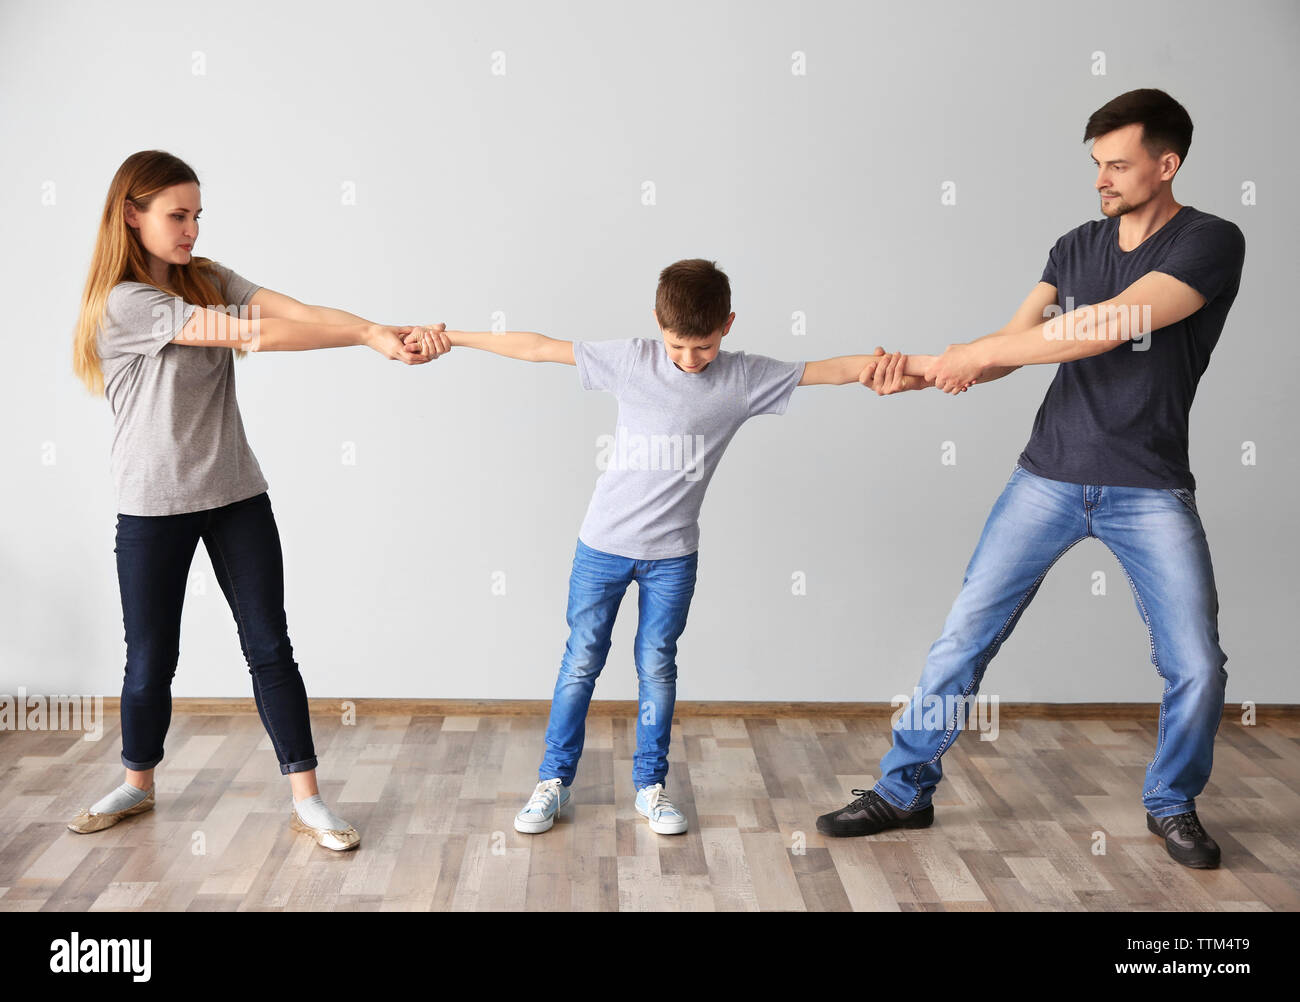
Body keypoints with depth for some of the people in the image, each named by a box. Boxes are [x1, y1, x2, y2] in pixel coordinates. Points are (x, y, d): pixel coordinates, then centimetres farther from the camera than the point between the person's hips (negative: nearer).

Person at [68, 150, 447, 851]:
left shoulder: (210, 281, 5)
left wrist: (389, 333, -28)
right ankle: (137, 786, 34)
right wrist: (370, 337, -22)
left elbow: (302, 312, -11)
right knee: (150, 659, 9)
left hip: (235, 496, 4)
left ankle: (306, 800, 10)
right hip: (154, 508, -4)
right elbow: (252, 334, -21)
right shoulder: (123, 302, -14)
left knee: (269, 647, 3)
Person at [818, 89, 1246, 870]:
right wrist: (918, 370, -13)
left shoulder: (1211, 243, -10)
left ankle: (1173, 805, 25)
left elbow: (1111, 327, -23)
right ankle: (904, 791, 14)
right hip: (1049, 479, 3)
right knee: (964, 636, 0)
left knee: (1197, 666, -2)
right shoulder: (1077, 246, 7)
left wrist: (975, 352, -20)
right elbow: (1011, 344, 3)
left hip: (1150, 492, -3)